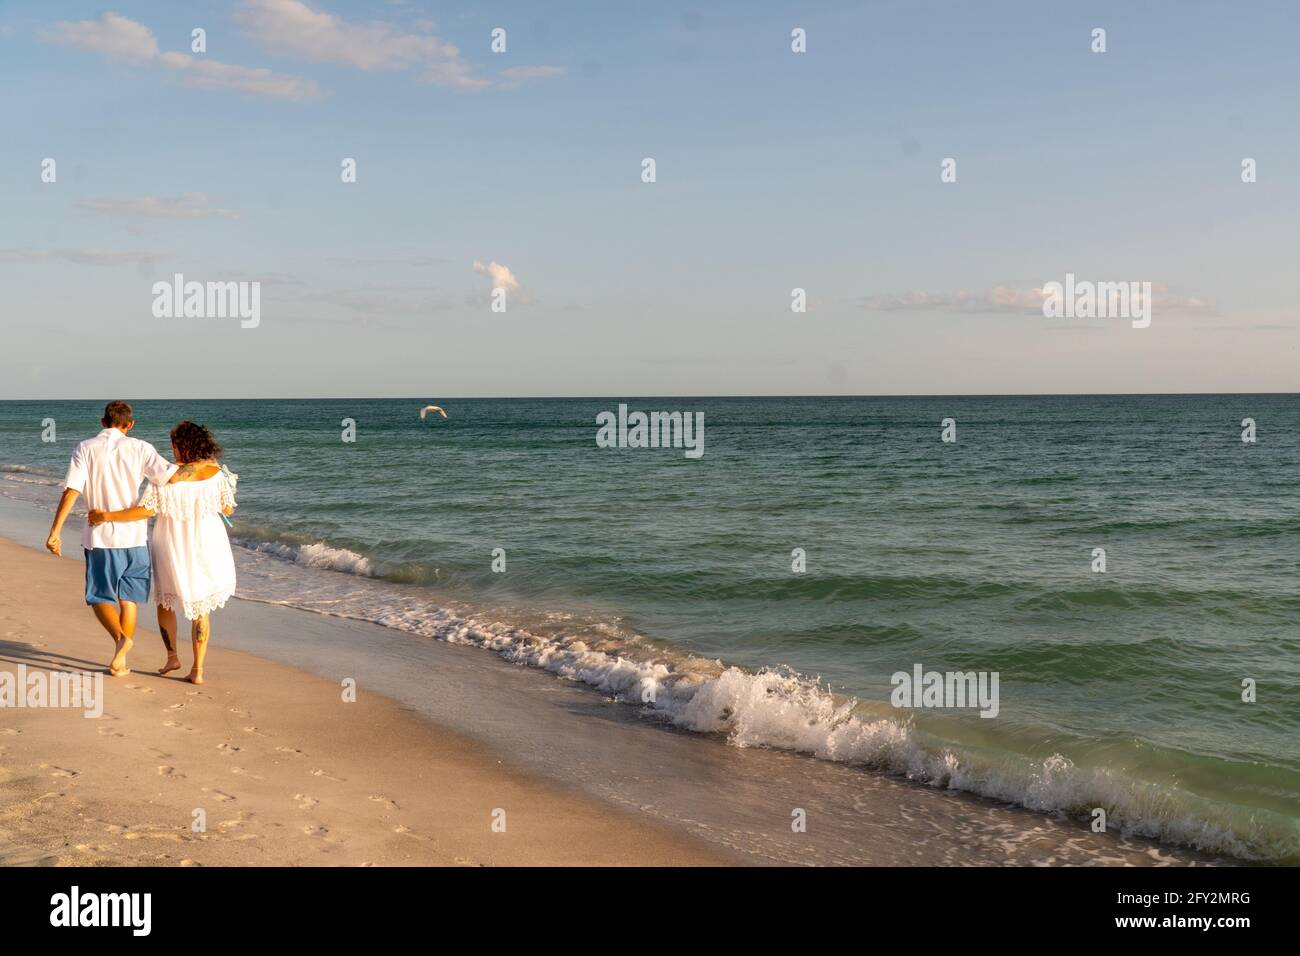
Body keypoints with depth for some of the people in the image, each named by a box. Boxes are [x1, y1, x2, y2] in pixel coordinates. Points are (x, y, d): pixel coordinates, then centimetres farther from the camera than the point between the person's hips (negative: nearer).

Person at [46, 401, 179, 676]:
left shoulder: (86, 449, -1)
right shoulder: (140, 449, -2)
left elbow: (71, 491, -9)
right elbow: (172, 477, -11)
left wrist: (55, 532, -8)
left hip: (100, 536, -1)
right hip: (134, 535, 1)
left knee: (100, 597, 9)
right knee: (128, 598, 14)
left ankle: (120, 637, -19)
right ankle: (120, 660, 13)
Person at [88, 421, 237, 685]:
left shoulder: (166, 476, -15)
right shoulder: (217, 474, -10)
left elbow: (146, 510, -20)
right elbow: (228, 509, 1)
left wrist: (106, 516, -12)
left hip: (172, 551, -1)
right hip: (206, 550, 2)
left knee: (166, 601, 24)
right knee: (201, 608, 14)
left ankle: (172, 657, 29)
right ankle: (197, 669, 8)